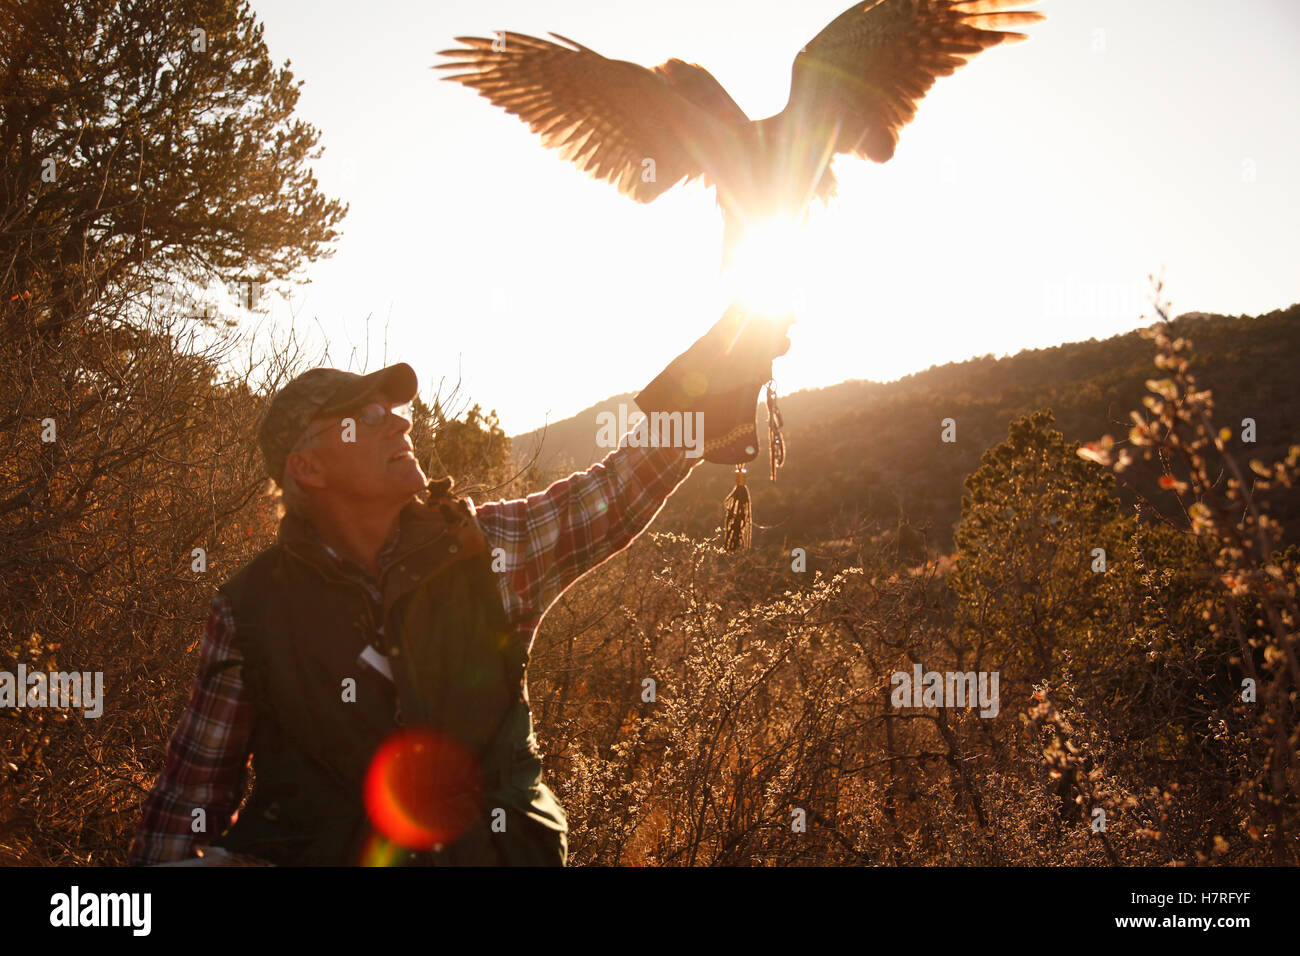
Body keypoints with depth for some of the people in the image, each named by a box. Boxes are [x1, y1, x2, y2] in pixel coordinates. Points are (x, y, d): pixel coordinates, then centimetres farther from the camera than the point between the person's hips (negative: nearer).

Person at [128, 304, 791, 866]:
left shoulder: (491, 547, 2)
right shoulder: (248, 609, -1)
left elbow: (624, 487, 6)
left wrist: (733, 345, 3)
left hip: (492, 845, 3)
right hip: (308, 850, -3)